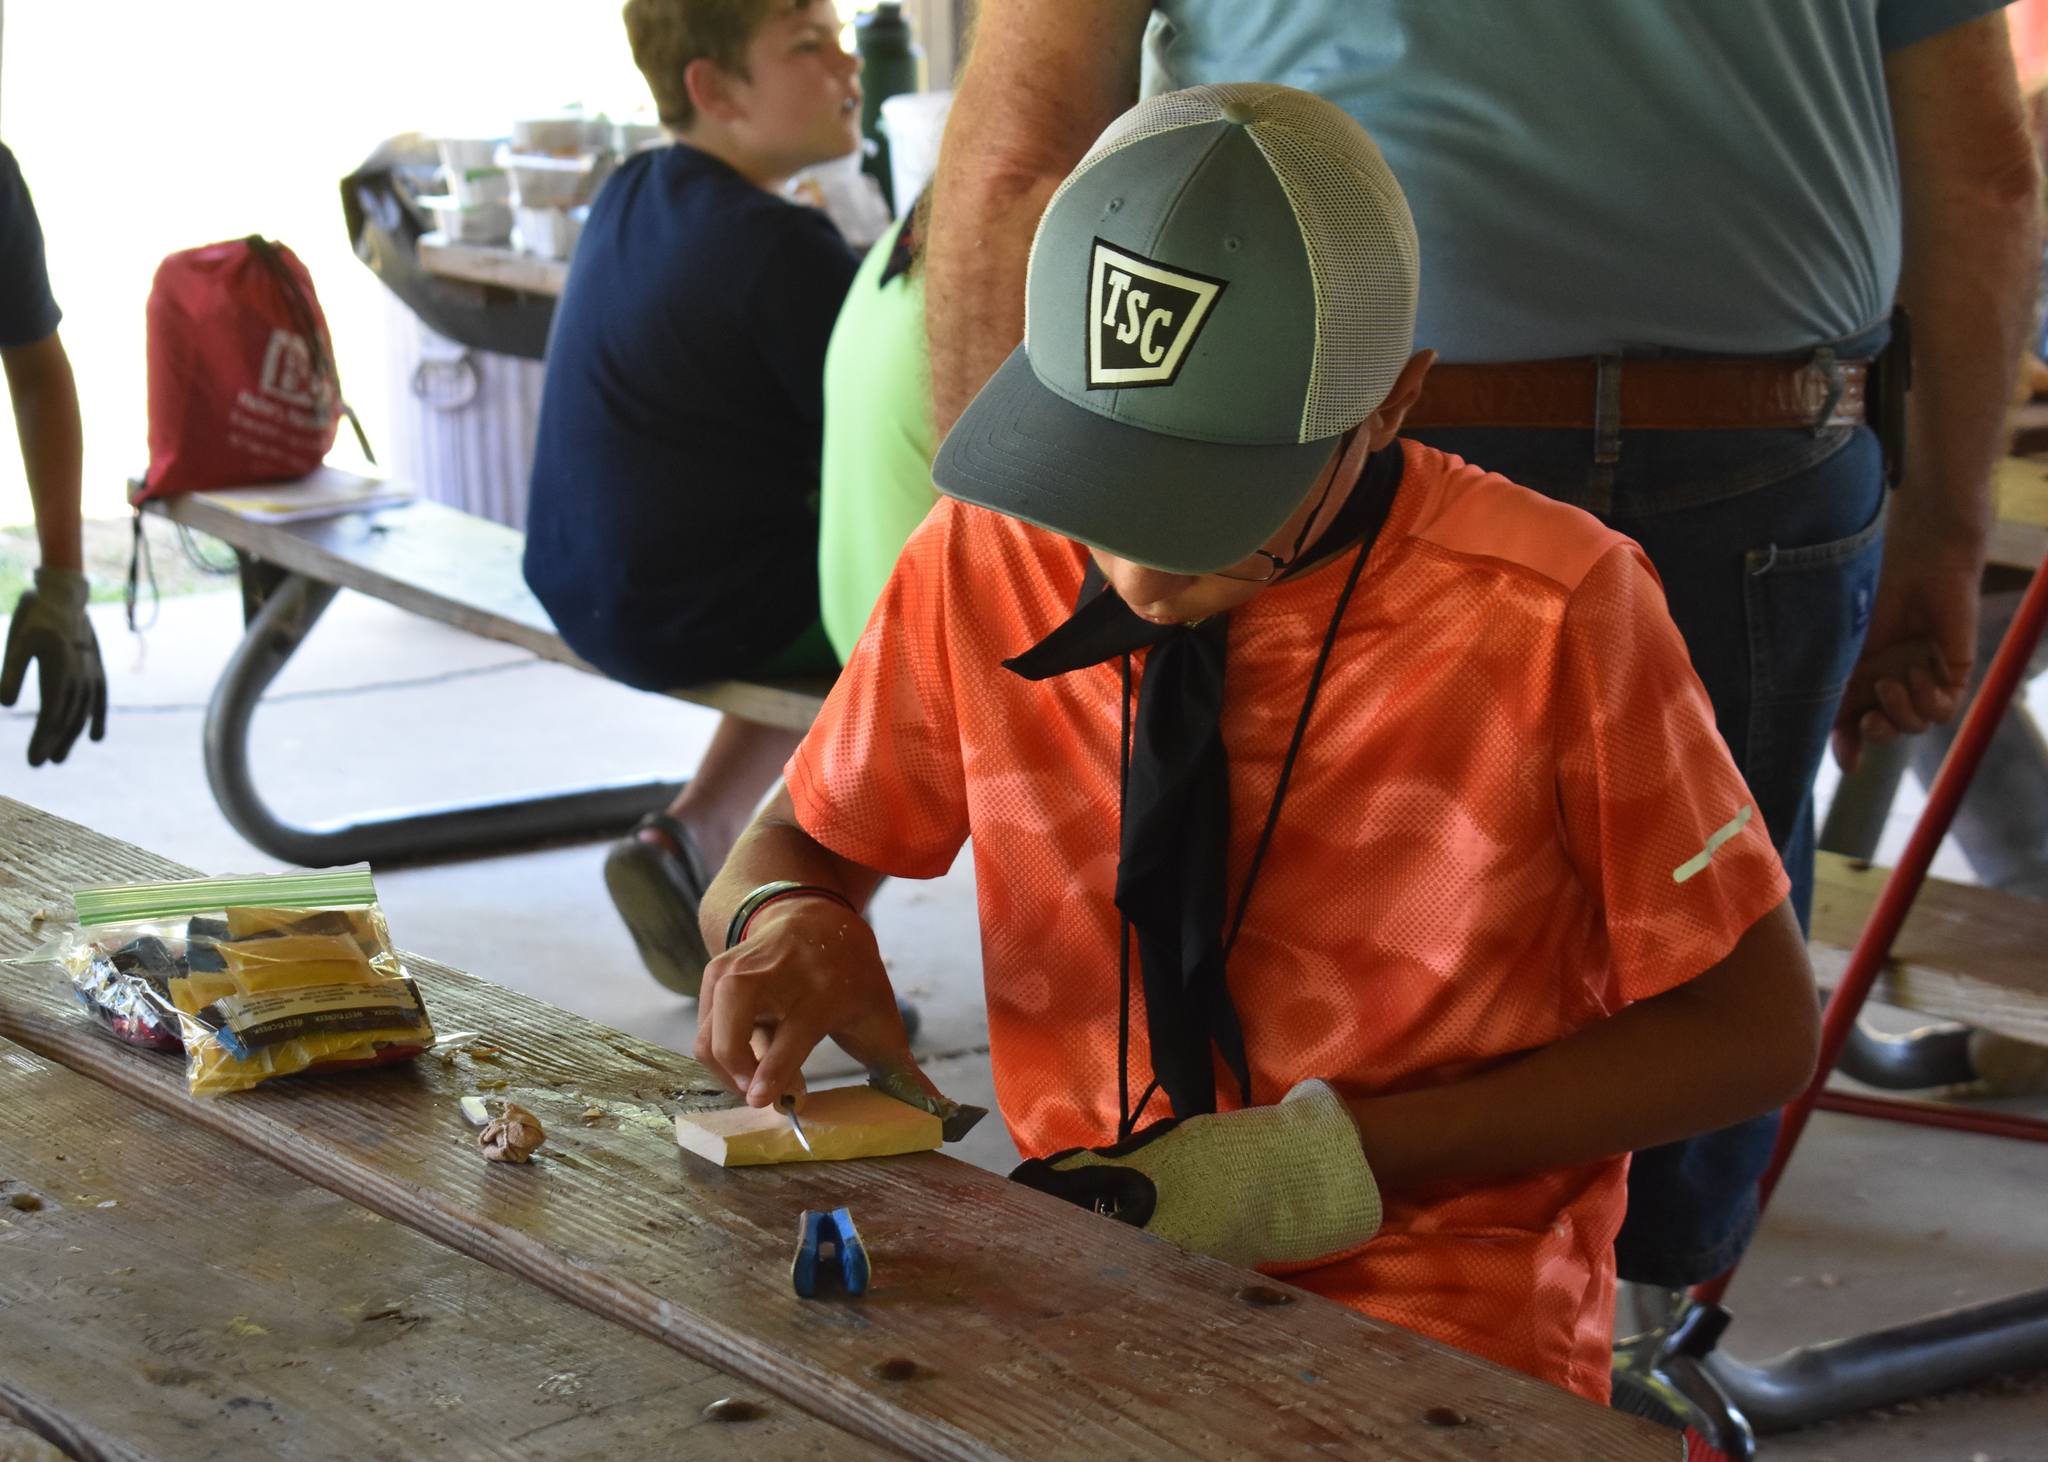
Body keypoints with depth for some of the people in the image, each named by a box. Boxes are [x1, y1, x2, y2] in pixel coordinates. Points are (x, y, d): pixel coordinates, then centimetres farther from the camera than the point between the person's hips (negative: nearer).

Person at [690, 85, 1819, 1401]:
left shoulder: (1555, 614, -16)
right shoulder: (985, 557, -5)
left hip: (1443, 1323, -4)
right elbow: (795, 846, 13)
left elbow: (1755, 1031, -6)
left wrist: (1350, 1155, -14)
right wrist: (789, 922, -13)